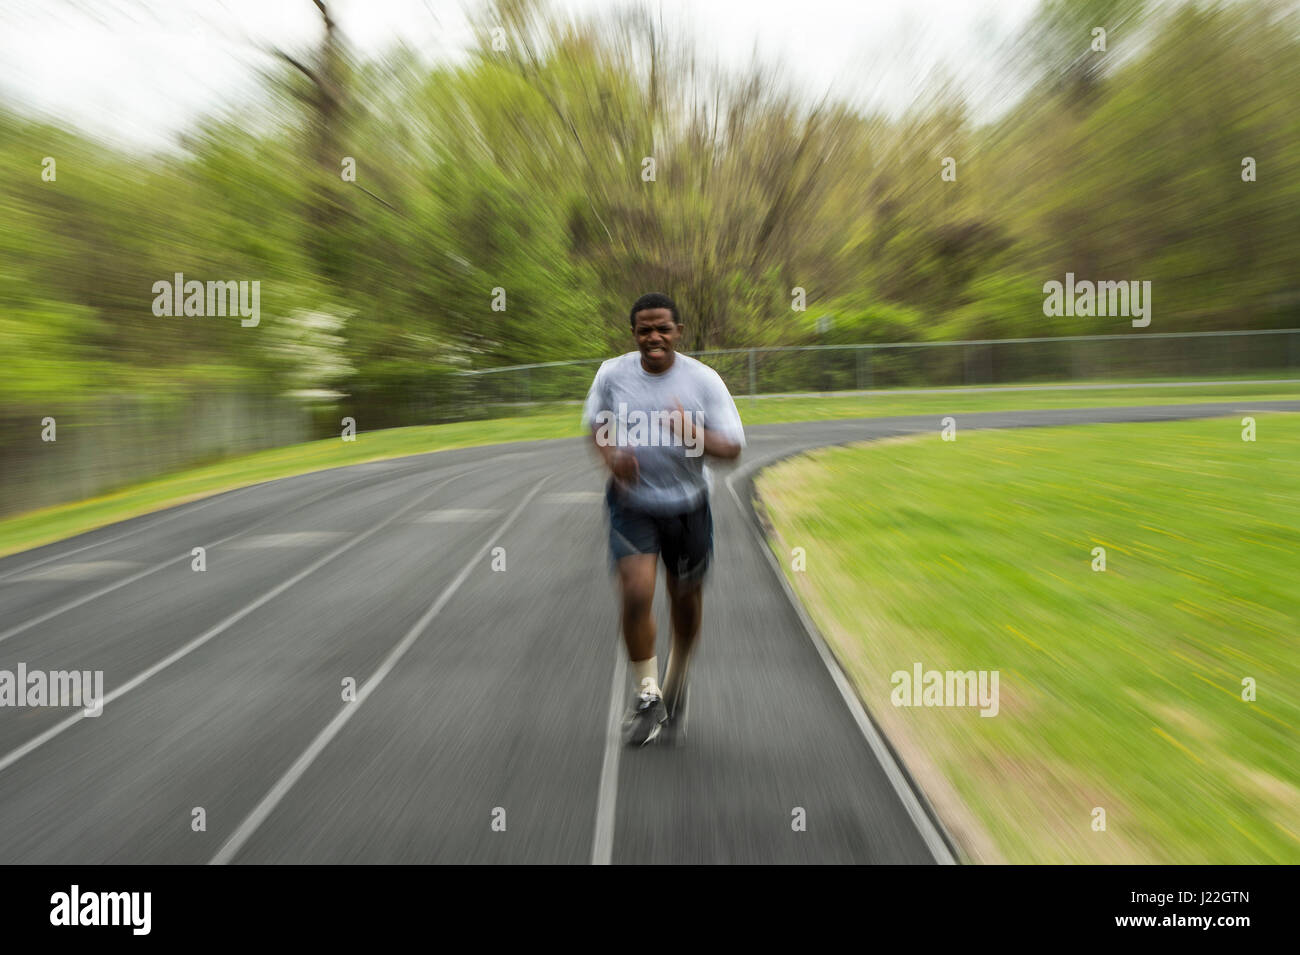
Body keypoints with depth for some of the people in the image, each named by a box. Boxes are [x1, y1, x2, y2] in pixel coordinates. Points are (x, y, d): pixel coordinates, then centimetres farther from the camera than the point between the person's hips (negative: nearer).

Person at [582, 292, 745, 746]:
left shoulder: (704, 380, -8)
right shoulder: (612, 374, -4)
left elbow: (732, 448, -9)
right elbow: (595, 424, 10)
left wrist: (695, 434, -30)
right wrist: (612, 457, -12)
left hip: (688, 507, 1)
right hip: (632, 504, 0)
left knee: (686, 601, 12)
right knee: (636, 595, -15)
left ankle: (676, 684, 41)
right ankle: (646, 695, 11)